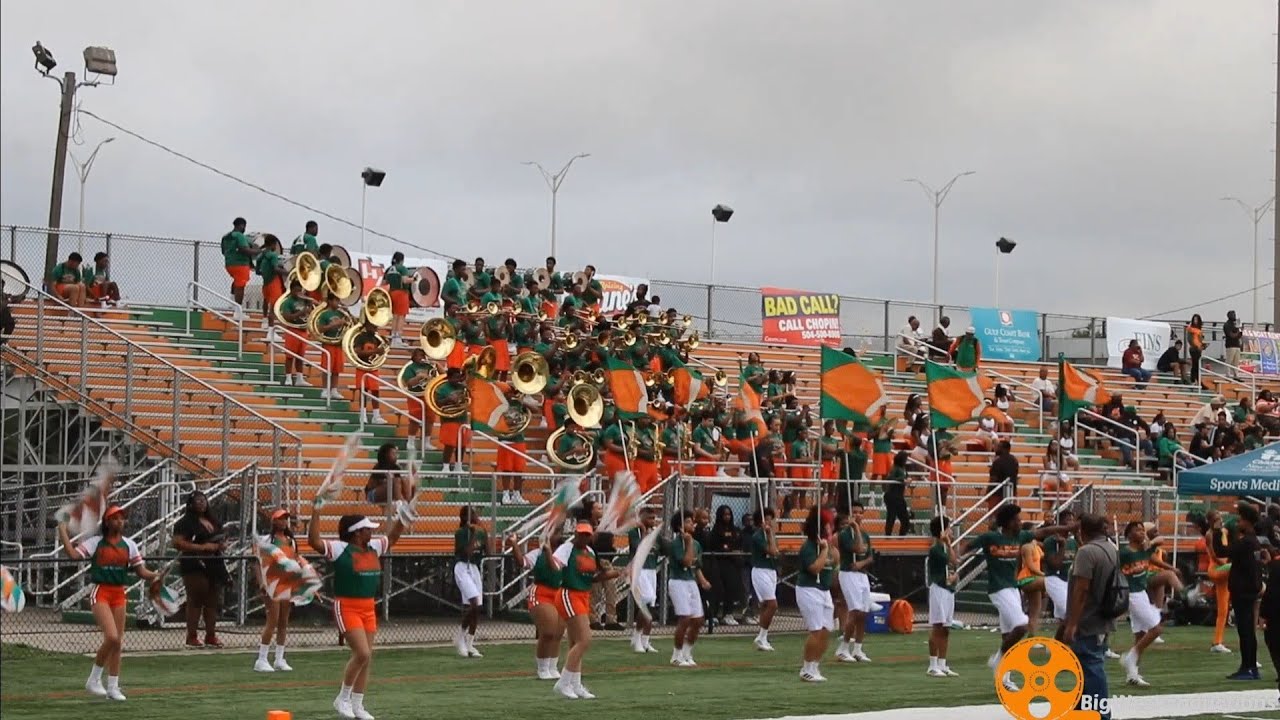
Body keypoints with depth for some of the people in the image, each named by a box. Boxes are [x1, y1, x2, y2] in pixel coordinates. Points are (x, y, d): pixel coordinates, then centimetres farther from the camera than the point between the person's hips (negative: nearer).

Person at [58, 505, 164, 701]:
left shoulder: (129, 545, 10)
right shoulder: (95, 542, -1)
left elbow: (141, 571, 9)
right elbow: (73, 554, -13)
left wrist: (155, 576, -9)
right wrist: (63, 532, -13)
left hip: (119, 593, 5)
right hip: (101, 593, -5)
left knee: (118, 643, 6)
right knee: (112, 637, -19)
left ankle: (113, 687, 16)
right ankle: (94, 680, -2)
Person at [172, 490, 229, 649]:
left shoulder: (213, 521, 19)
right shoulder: (185, 523, -5)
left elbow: (222, 539, 31)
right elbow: (178, 542, -16)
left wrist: (223, 545, 6)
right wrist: (202, 547, -20)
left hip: (214, 565, 7)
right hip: (195, 566, -7)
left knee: (212, 602, 9)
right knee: (195, 601, -7)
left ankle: (211, 636, 16)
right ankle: (191, 637, -4)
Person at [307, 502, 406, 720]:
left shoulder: (373, 547, 10)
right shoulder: (339, 549, -11)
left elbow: (392, 537, 26)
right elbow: (314, 541, -23)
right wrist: (315, 514, -30)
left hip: (368, 608, 8)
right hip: (347, 607, -8)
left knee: (366, 657, 8)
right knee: (362, 653, -16)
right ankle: (343, 698, 2)